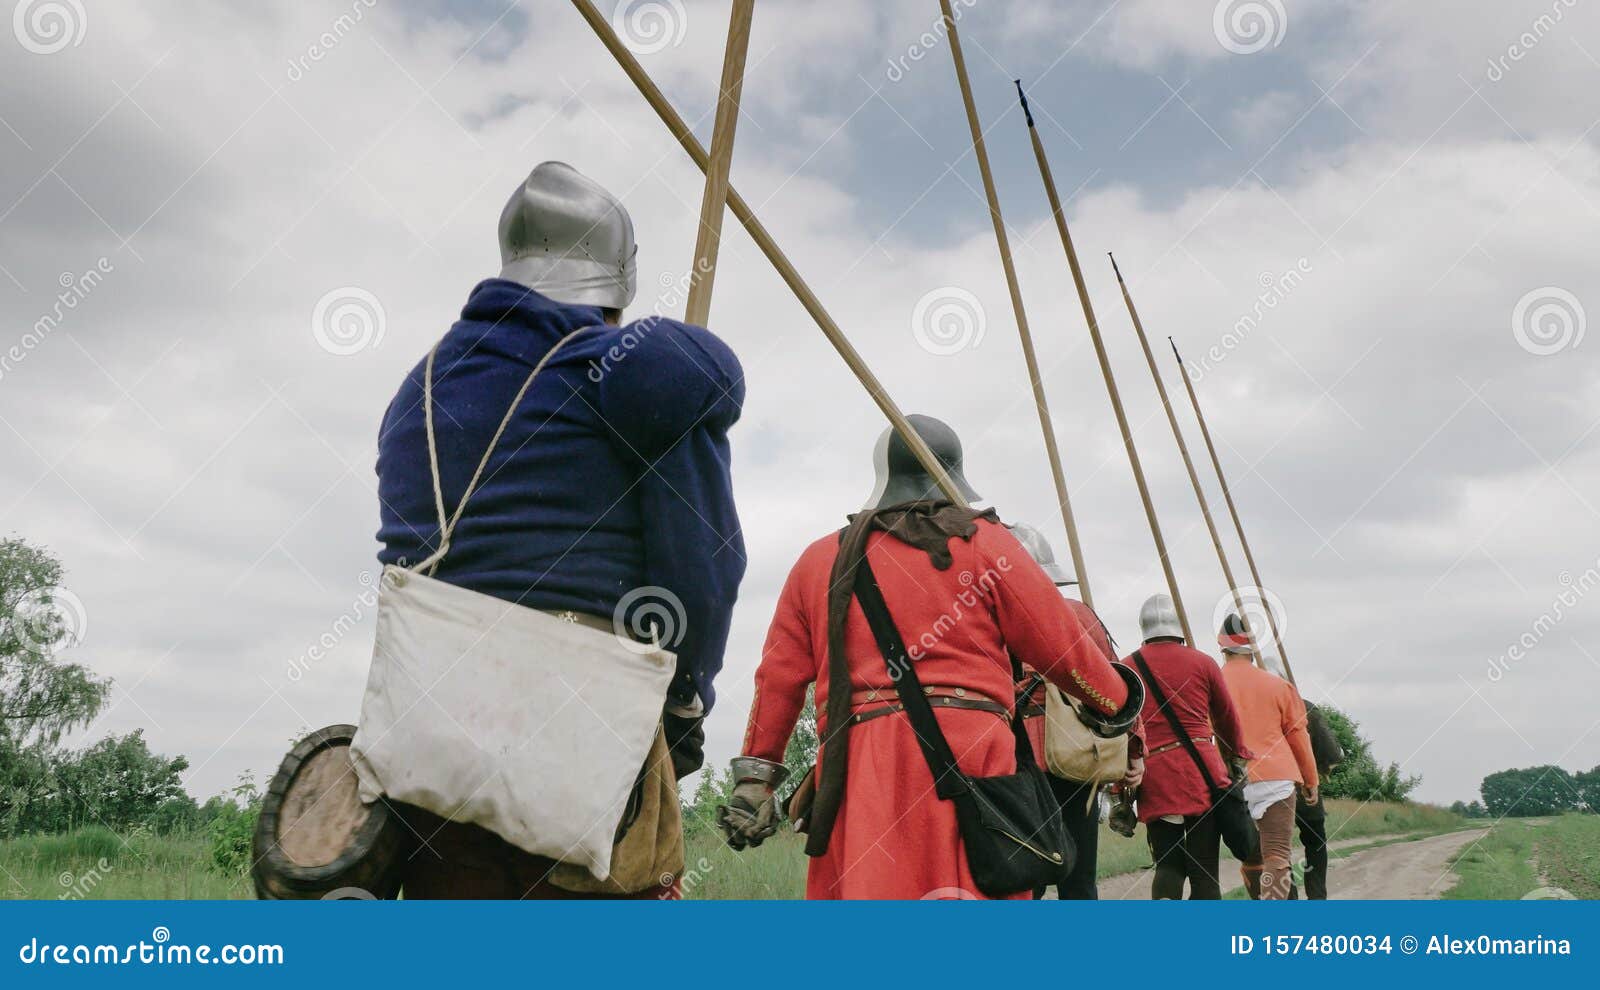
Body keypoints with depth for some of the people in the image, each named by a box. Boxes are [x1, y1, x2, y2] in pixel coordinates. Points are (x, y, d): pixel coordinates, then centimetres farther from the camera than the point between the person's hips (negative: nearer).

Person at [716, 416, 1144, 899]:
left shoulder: (821, 559, 16)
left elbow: (779, 678, 13)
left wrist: (754, 779, 16)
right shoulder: (984, 543, 7)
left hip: (853, 767, 3)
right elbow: (1061, 648, 8)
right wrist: (1116, 700, 25)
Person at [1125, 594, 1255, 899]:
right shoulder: (1203, 662, 6)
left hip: (1152, 778, 1)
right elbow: (1228, 720, 17)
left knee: (1167, 863, 11)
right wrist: (1240, 755, 36)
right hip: (1202, 773, -1)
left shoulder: (1128, 667, 6)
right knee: (1204, 868, 4)